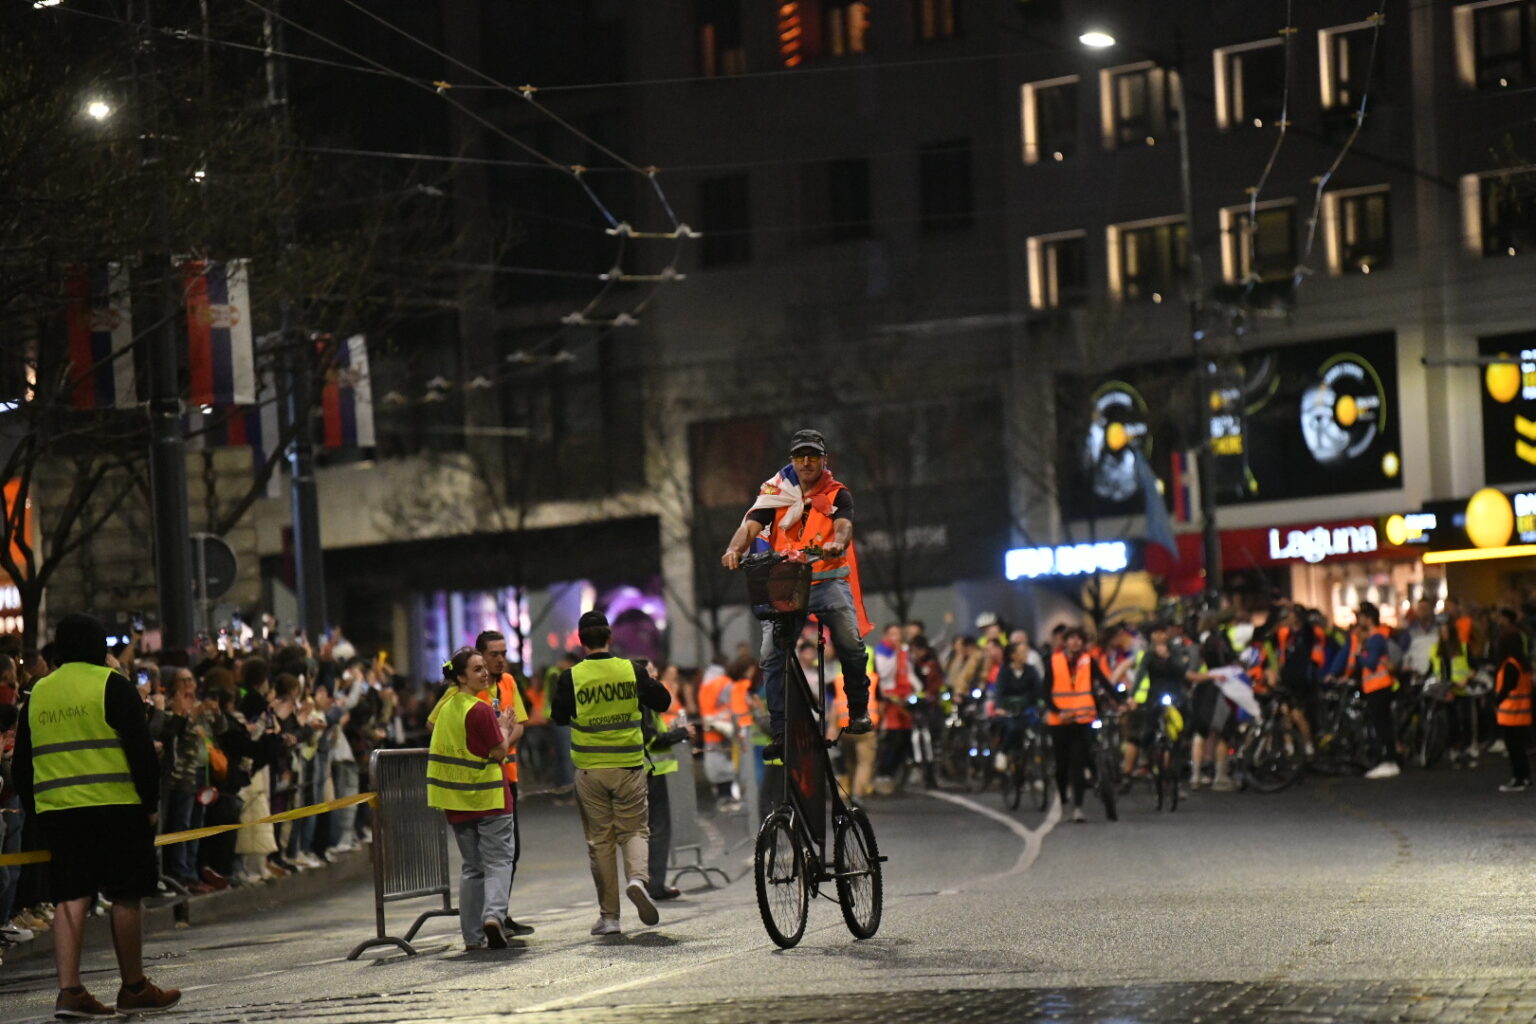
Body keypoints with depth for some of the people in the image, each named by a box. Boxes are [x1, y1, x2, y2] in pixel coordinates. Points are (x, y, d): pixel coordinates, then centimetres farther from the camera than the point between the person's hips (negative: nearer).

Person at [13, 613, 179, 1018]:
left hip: (55, 810, 5)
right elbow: (141, 749, -8)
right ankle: (133, 989, 9)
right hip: (116, 807, -5)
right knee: (126, 895, 3)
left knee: (71, 897, 4)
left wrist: (36, 810, 21)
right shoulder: (111, 685, -3)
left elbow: (21, 765, 16)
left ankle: (69, 990, -6)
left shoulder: (37, 694, 13)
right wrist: (151, 802, -3)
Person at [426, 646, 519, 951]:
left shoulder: (446, 704, 5)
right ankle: (493, 914, -23)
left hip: (457, 800, 7)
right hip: (489, 796, -7)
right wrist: (504, 727, 4)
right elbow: (499, 752, -14)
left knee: (472, 866, 12)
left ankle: (472, 935, 9)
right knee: (498, 861, -1)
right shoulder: (480, 710, -17)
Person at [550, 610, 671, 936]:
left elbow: (559, 716, 3)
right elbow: (662, 702, 4)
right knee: (634, 829, 11)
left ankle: (608, 915, 7)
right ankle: (638, 877, -20)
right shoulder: (632, 670, -4)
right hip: (628, 764, 0)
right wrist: (648, 680, 21)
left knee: (600, 840, 7)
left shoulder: (572, 677, -6)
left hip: (589, 768, 0)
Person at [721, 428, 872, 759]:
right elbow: (751, 524, -5)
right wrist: (735, 548, -27)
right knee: (772, 655, -9)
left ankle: (859, 709, 2)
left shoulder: (837, 495, 7)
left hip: (829, 579, -1)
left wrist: (836, 544, -37)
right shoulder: (776, 493, 9)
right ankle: (780, 732, -3)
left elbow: (844, 526, -12)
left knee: (850, 642, -20)